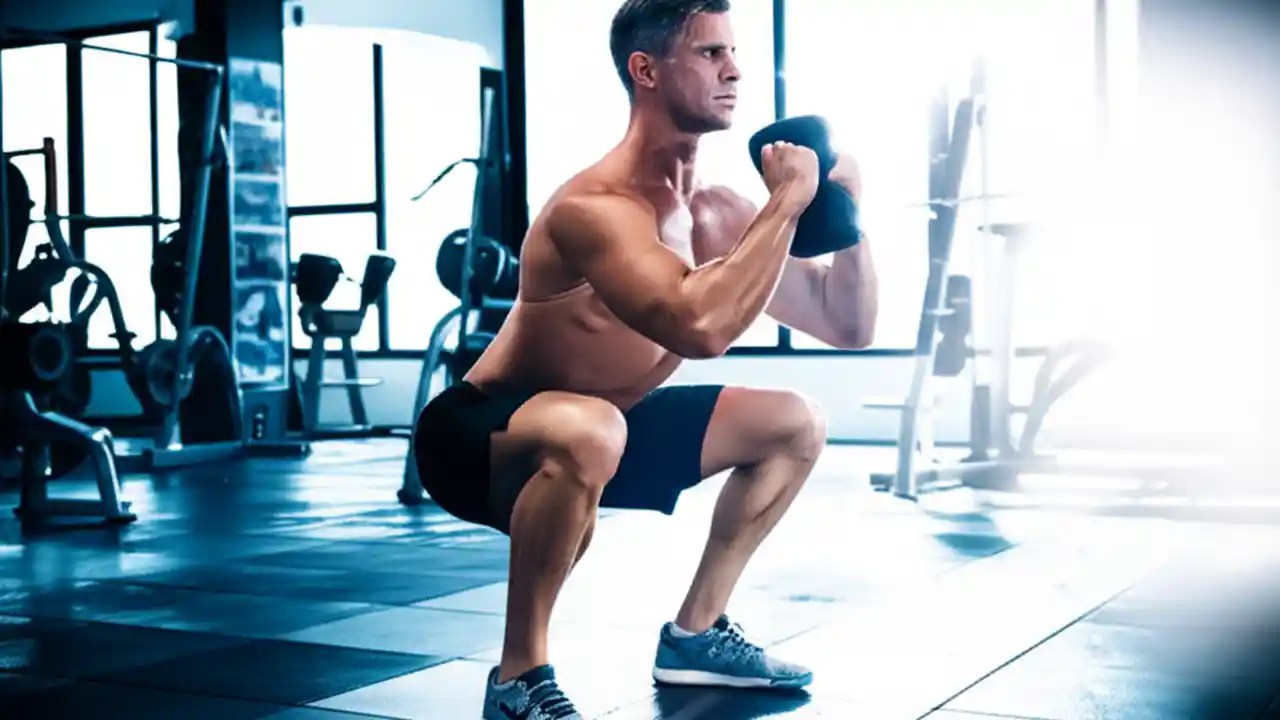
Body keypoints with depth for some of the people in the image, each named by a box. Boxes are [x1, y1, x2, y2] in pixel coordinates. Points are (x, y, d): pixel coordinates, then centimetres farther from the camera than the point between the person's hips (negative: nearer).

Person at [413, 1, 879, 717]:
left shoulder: (719, 212, -2)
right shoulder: (596, 206, -28)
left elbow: (849, 325, 5)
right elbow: (701, 327, -45)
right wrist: (786, 201, -34)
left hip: (592, 428, 9)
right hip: (479, 433, -9)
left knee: (796, 424, 11)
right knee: (588, 433, -43)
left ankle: (696, 631, 17)